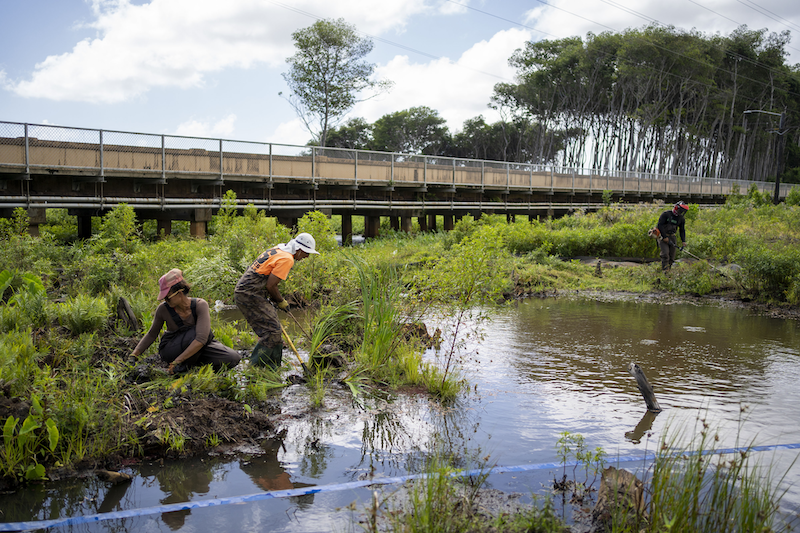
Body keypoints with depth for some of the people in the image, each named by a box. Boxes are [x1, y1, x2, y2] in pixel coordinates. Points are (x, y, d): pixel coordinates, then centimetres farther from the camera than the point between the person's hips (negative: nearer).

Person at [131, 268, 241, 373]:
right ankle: (184, 367, -15)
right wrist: (135, 354, -9)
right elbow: (151, 335, 2)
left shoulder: (200, 305, -20)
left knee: (233, 359, -19)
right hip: (170, 350, -2)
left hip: (196, 346, 2)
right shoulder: (163, 309, -16)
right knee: (195, 331, -34)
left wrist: (178, 360, -35)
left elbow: (201, 339, -31)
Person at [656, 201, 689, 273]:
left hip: (672, 237, 5)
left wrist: (683, 241, 0)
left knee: (672, 256, -1)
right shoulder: (666, 214, -11)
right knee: (665, 254, -20)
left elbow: (682, 230, 13)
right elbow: (660, 225, -15)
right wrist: (665, 237, -19)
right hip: (663, 236, -5)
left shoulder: (681, 219, 6)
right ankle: (665, 271, -21)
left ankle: (668, 270, 10)